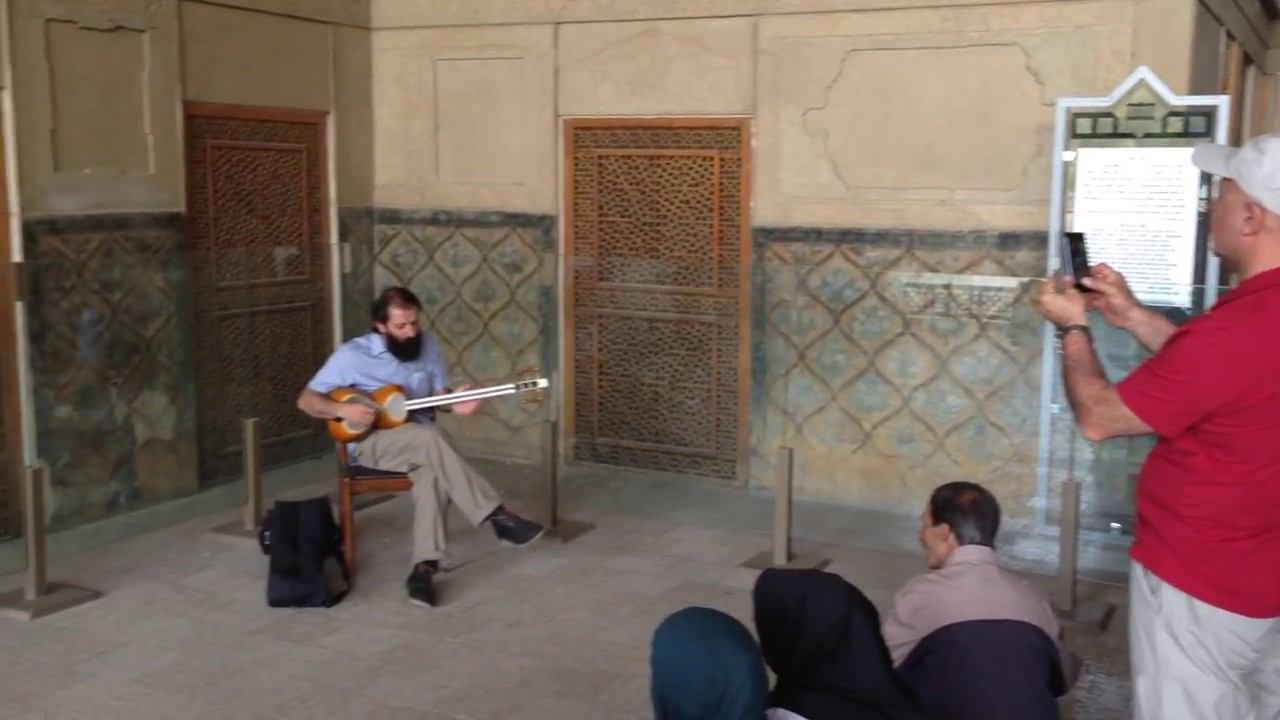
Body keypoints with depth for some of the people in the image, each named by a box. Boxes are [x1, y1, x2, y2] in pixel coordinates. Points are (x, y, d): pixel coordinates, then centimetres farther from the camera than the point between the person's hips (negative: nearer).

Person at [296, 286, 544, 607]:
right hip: (371, 441, -4)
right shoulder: (352, 354, -7)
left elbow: (439, 394, 12)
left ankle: (424, 567, -38)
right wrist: (343, 409, -22)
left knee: (434, 472, -35)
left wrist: (454, 404, -11)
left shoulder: (428, 344, 4)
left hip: (420, 442, 4)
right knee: (431, 438, -36)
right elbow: (306, 400, -3)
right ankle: (498, 517, -36)